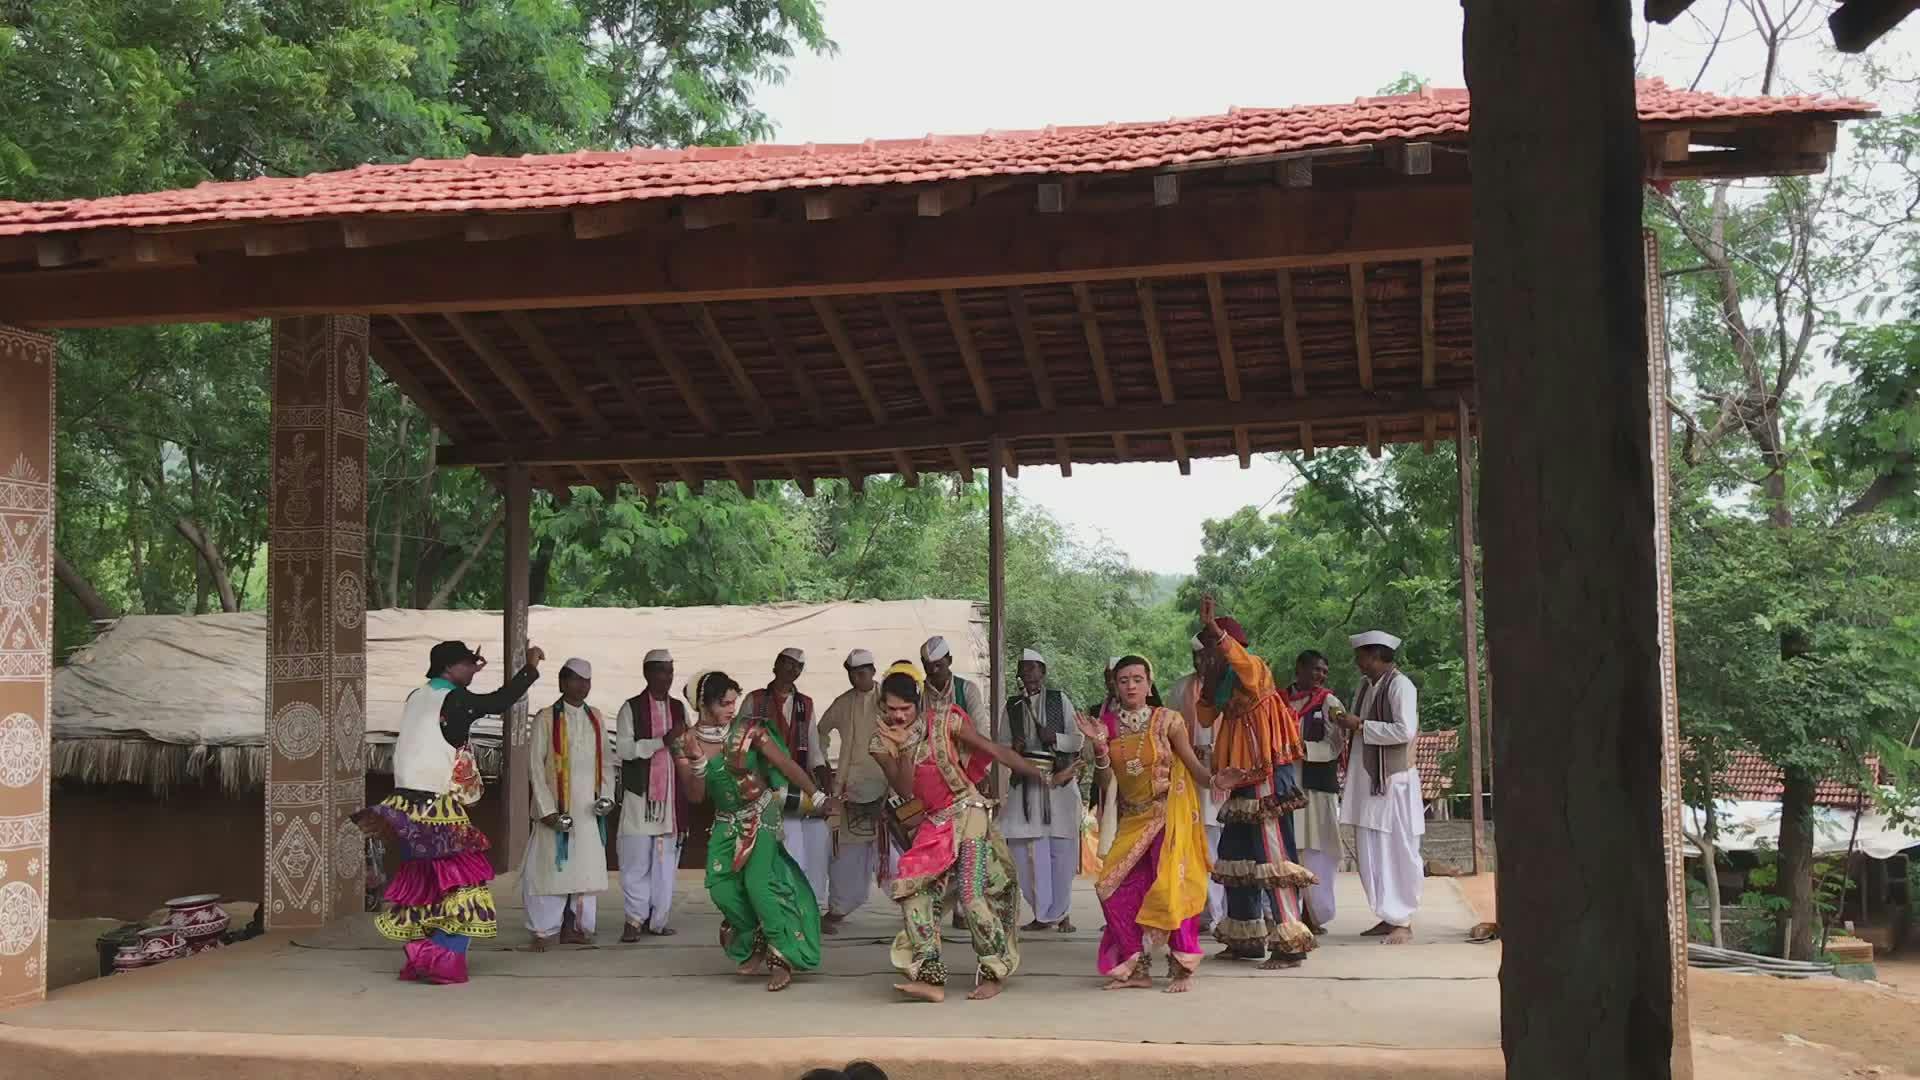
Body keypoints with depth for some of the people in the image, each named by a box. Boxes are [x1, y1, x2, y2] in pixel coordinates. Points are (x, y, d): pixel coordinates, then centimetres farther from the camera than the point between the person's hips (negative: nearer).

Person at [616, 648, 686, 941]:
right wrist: (662, 741, -18)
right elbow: (623, 748, -11)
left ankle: (657, 919, 11)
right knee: (636, 859, -4)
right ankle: (635, 919, 3)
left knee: (666, 859, 4)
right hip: (639, 794, -4)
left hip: (671, 795, 4)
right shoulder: (631, 708, 0)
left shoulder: (679, 708, 14)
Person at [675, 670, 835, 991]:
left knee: (758, 881, -19)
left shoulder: (748, 729, -12)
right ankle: (757, 946, 13)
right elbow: (695, 796, -4)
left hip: (761, 814, -4)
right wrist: (697, 762, -21)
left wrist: (816, 795, -8)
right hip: (727, 822, 4)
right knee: (720, 886, -8)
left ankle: (782, 958, -10)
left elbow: (786, 763, -8)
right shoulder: (686, 743, -5)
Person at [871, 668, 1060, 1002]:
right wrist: (904, 747, -20)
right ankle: (932, 978, -12)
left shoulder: (943, 721, -8)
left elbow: (994, 750, -4)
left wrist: (1042, 776, 0)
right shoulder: (882, 743, 1)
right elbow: (905, 792, -8)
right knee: (913, 891, -12)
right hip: (931, 824, 4)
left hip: (966, 810, -4)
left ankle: (993, 975, 1)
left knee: (971, 894, -15)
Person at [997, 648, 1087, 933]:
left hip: (1059, 782, -2)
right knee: (1027, 851, -2)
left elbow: (1079, 740, 3)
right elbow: (1001, 744, 14)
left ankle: (1059, 912, 13)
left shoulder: (1060, 700, 5)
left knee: (1061, 850, 0)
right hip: (1025, 782, 2)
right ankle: (1043, 914, 9)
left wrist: (1056, 737, -14)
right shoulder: (1012, 706, 11)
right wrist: (1012, 748, -8)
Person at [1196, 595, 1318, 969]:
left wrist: (1213, 628, -46)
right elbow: (1206, 717, 19)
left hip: (1266, 782, -10)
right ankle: (1246, 939, 21)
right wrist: (1208, 681, 6)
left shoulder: (1255, 670, -11)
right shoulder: (1226, 681, 15)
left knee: (1271, 857, -12)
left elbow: (1244, 663, -35)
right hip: (1242, 783, 10)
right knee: (1237, 857, 12)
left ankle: (1290, 944, -11)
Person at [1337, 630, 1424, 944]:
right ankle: (1388, 917, 16)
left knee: (1397, 853, -3)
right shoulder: (1366, 686, 15)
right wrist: (1347, 723, 4)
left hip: (1394, 781, -8)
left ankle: (1403, 922, 2)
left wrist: (1361, 725, -16)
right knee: (1368, 854, 8)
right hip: (1367, 782, 8)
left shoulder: (1400, 685, -10)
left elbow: (1405, 730, -20)